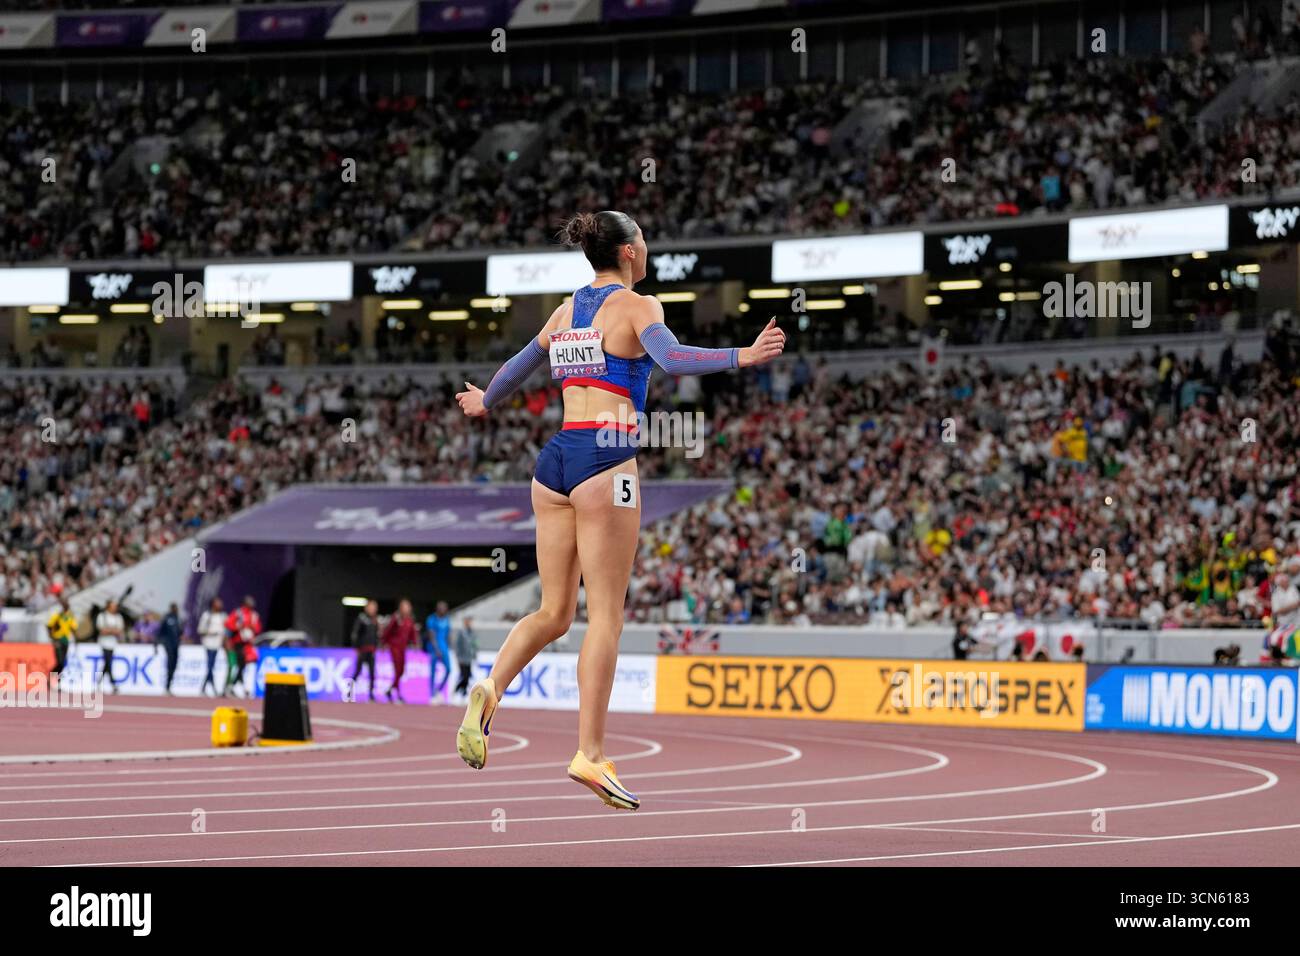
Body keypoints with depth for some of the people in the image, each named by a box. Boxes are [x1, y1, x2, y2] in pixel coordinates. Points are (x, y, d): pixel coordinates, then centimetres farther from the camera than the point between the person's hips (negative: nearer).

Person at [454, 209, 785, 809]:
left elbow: (518, 366, 31)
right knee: (605, 616, -4)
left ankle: (490, 690, -14)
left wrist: (486, 402, 50)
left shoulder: (567, 310, 17)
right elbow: (671, 358, -22)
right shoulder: (637, 305, -2)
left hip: (555, 460, 6)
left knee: (554, 612, 11)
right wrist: (741, 357, -28)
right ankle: (590, 755, -9)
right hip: (606, 458, -6)